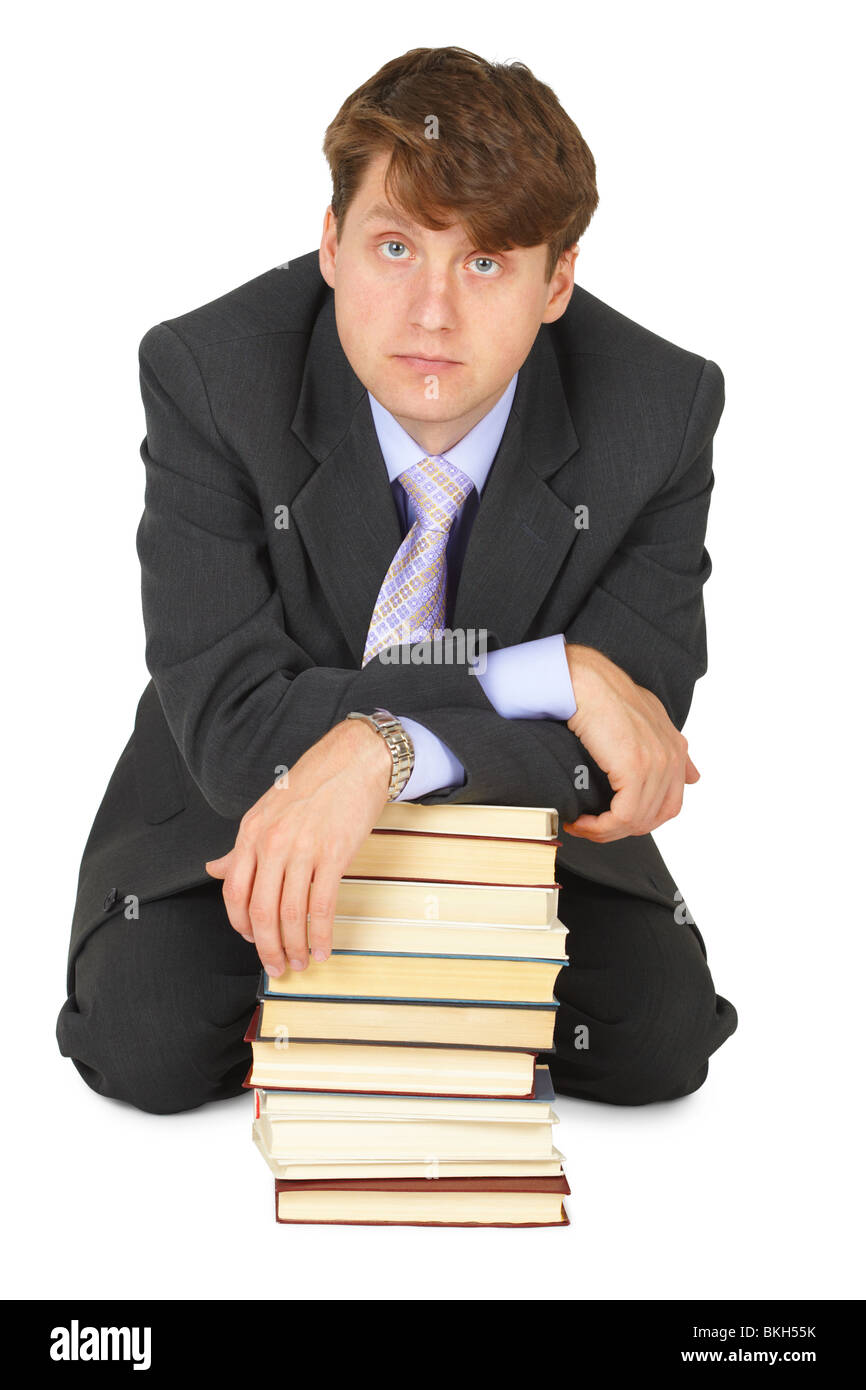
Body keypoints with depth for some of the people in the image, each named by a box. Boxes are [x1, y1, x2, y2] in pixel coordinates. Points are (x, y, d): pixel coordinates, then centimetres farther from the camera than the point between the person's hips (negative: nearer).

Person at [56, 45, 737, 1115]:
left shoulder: (663, 407, -22)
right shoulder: (206, 373, -25)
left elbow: (624, 744, -23)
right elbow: (234, 724, -29)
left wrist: (384, 750, -42)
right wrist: (552, 676, -36)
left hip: (517, 807, 1)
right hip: (247, 792, -1)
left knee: (656, 1041, -18)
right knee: (148, 1046, -22)